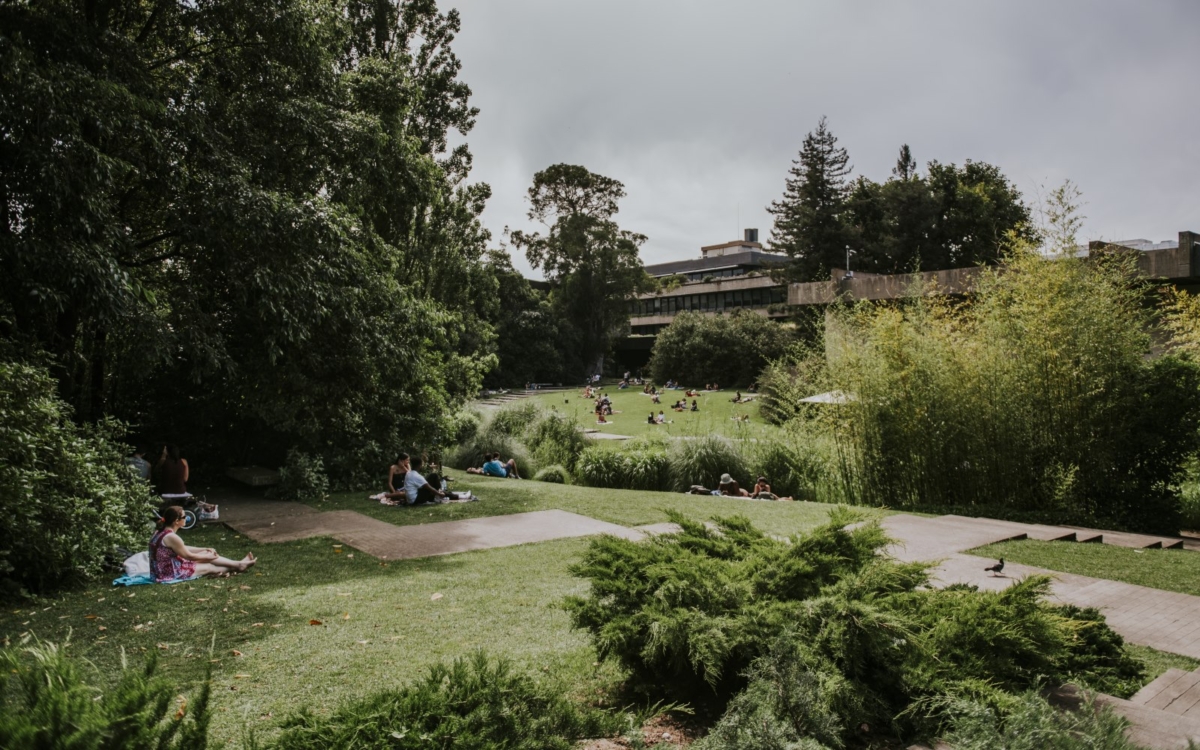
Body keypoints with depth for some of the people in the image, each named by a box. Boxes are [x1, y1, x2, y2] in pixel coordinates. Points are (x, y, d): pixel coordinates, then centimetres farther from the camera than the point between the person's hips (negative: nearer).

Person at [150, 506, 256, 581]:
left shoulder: (161, 532, 4)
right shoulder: (172, 537, -27)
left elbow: (184, 549, 15)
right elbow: (189, 556, -14)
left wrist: (205, 549, 16)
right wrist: (208, 556, 2)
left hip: (164, 569, 9)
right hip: (170, 573, -9)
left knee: (208, 554, 10)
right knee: (208, 567, 5)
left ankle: (238, 563, 17)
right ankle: (238, 566, 22)